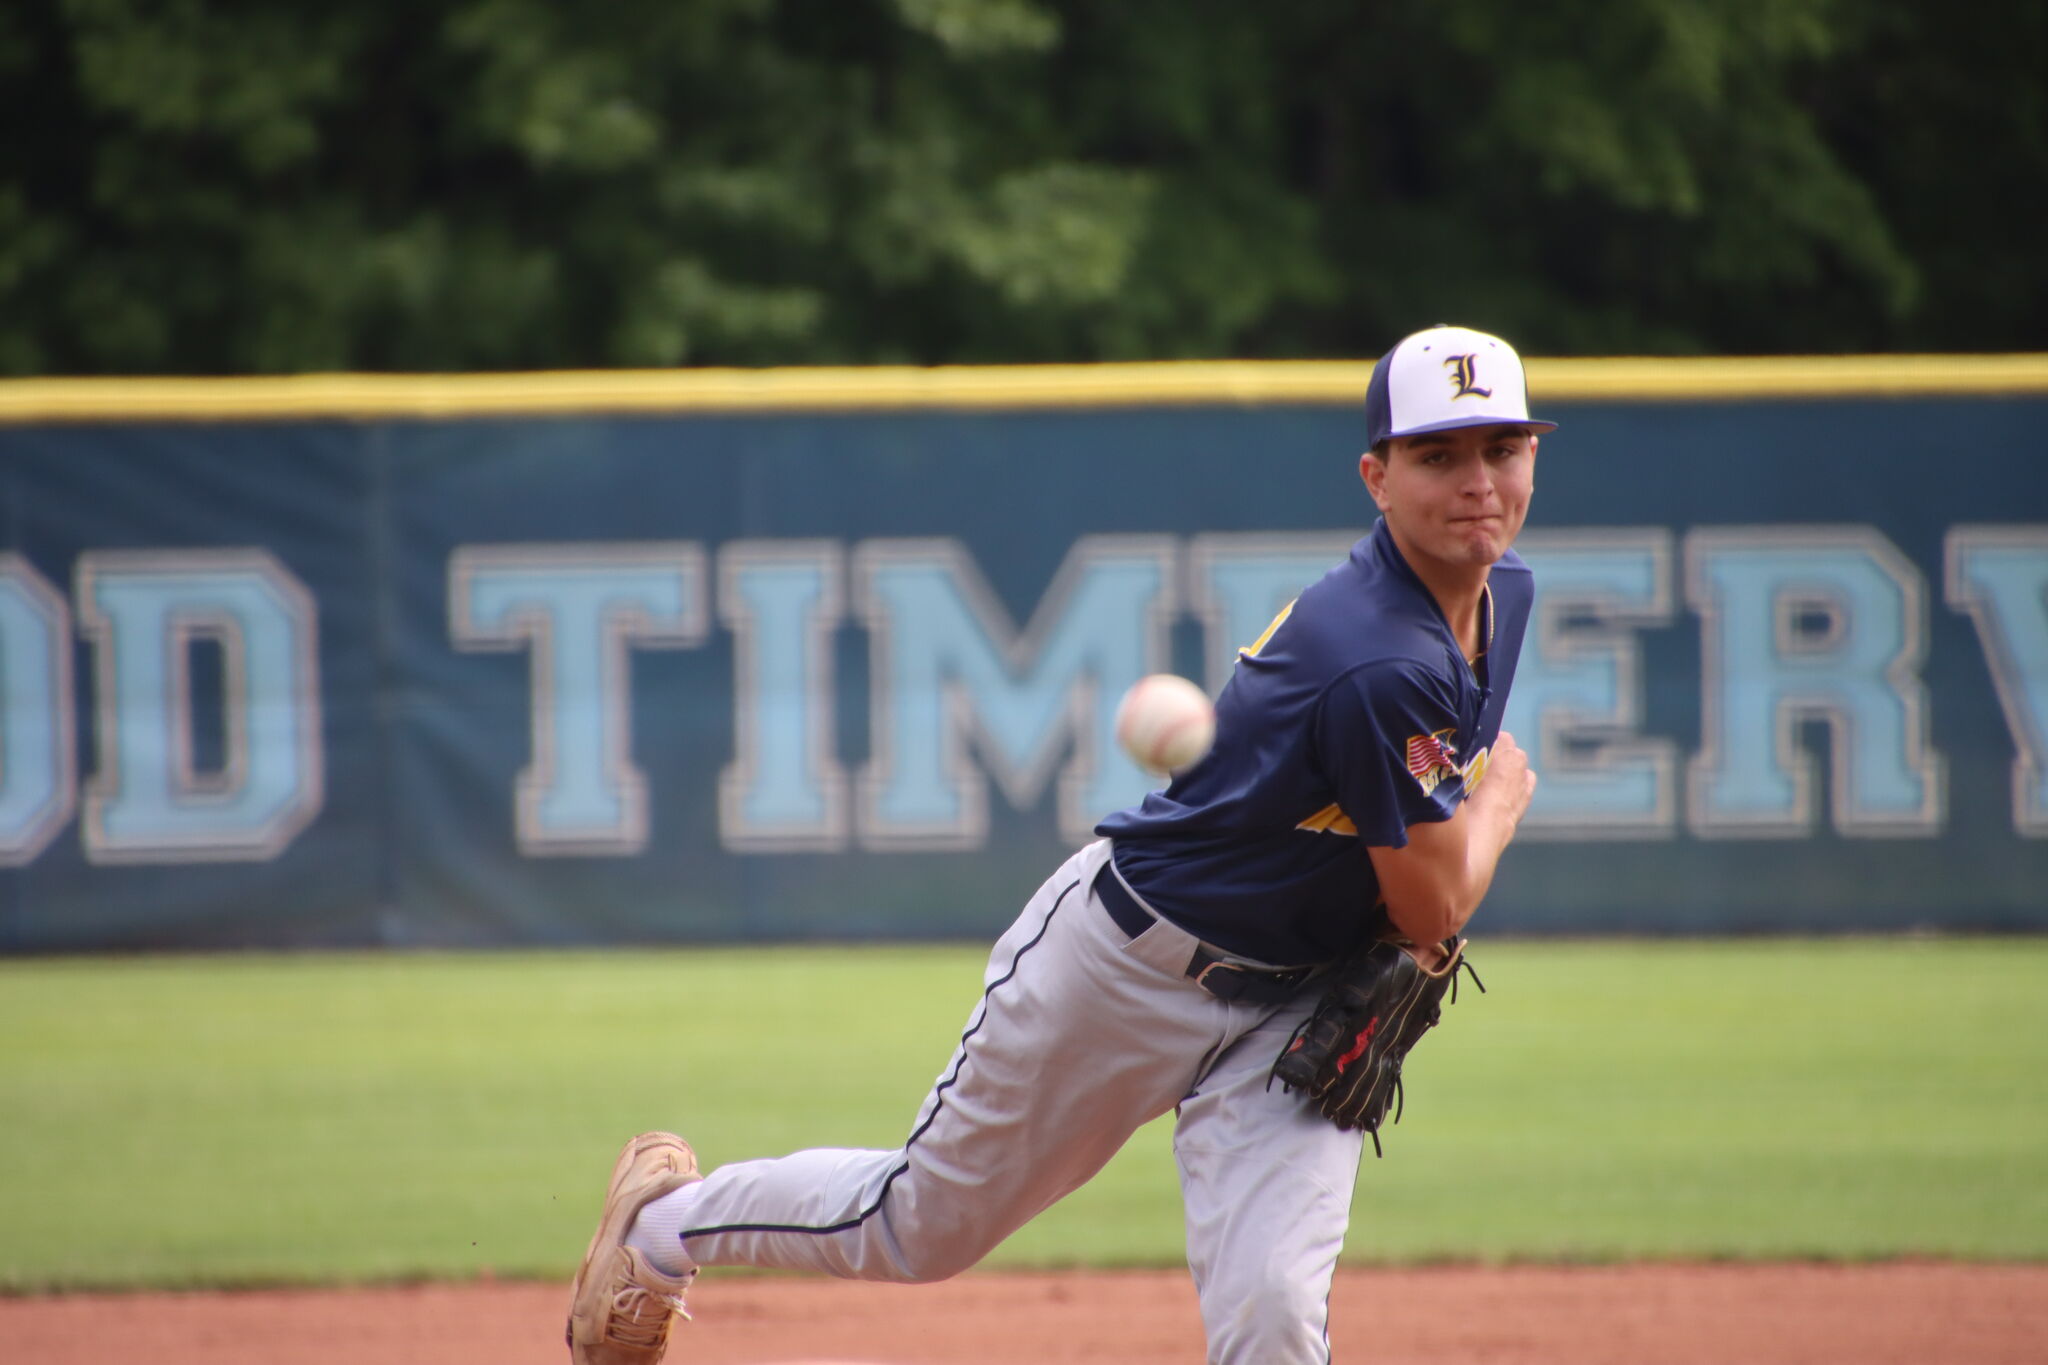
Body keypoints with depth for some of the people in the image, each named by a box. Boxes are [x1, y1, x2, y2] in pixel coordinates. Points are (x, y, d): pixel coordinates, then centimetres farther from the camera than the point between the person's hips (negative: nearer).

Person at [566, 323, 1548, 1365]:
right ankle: (669, 1212, 42)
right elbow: (1433, 908, -22)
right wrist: (1501, 794, -3)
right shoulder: (1383, 670, -32)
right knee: (918, 1229, 14)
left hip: (1290, 1006, 6)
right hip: (1130, 957, -6)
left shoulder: (1508, 589, -3)